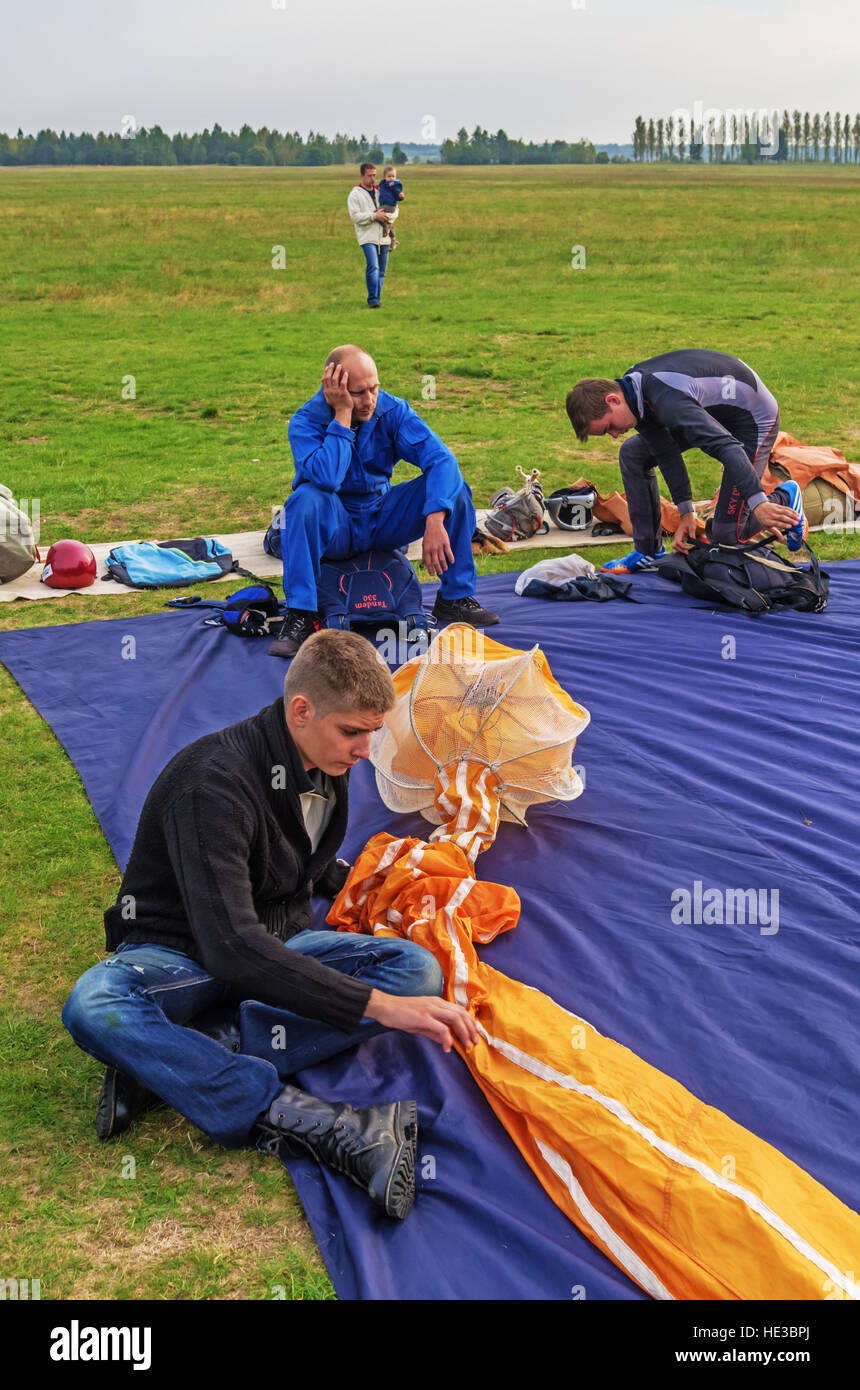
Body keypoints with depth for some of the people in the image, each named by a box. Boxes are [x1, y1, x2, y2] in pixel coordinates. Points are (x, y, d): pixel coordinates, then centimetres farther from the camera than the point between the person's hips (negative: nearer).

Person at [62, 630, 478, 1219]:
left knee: (419, 971, -21)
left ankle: (168, 1064, -26)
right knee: (94, 1004, -39)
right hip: (183, 951, -6)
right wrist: (377, 1005, -41)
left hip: (279, 944, 6)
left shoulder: (327, 764, -1)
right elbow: (231, 945, -37)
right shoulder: (216, 783, -27)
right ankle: (314, 1123, -46)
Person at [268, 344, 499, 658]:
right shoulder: (306, 421, -18)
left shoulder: (392, 410, -12)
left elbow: (440, 458, -24)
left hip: (383, 520, 3)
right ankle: (300, 615, -29)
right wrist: (343, 415, -32)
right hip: (335, 527, -3)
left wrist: (435, 521, -38)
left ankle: (455, 598, -7)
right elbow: (326, 479, -36)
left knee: (453, 486, -17)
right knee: (306, 499, -35)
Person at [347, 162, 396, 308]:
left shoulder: (380, 191, 16)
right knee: (373, 267, -20)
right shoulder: (355, 194, 1)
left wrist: (386, 216, -6)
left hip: (383, 236, 5)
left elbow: (394, 210, 15)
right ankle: (372, 299, -19)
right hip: (368, 236, -5)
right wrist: (374, 216, -16)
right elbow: (355, 216, -9)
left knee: (382, 270, 6)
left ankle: (376, 298, 15)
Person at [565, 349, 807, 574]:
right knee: (632, 453, 3)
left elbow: (725, 445, -46)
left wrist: (758, 503, -51)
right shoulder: (633, 389, -9)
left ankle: (784, 498, 18)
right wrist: (686, 511, -7)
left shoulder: (666, 398, -38)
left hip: (754, 418, -9)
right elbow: (666, 453, -3)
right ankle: (648, 551, 9)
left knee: (725, 535, -9)